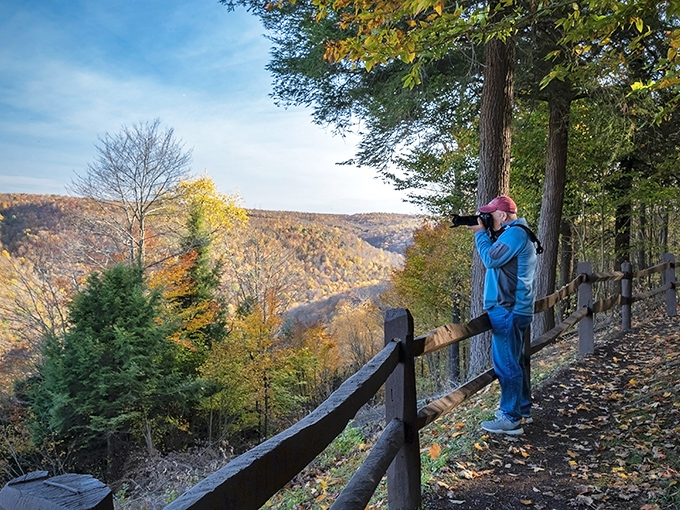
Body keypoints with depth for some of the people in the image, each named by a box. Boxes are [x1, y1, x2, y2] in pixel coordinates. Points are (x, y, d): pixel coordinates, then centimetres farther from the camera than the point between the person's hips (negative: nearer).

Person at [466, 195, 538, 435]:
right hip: (515, 308, 11)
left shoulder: (515, 233, -16)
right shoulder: (514, 232, 17)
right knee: (515, 361, 19)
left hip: (508, 310, -11)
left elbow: (491, 259, -22)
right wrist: (484, 232, 5)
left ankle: (510, 419, 2)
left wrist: (480, 233, -9)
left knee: (507, 364, -5)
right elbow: (494, 256, 16)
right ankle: (522, 409, 30)